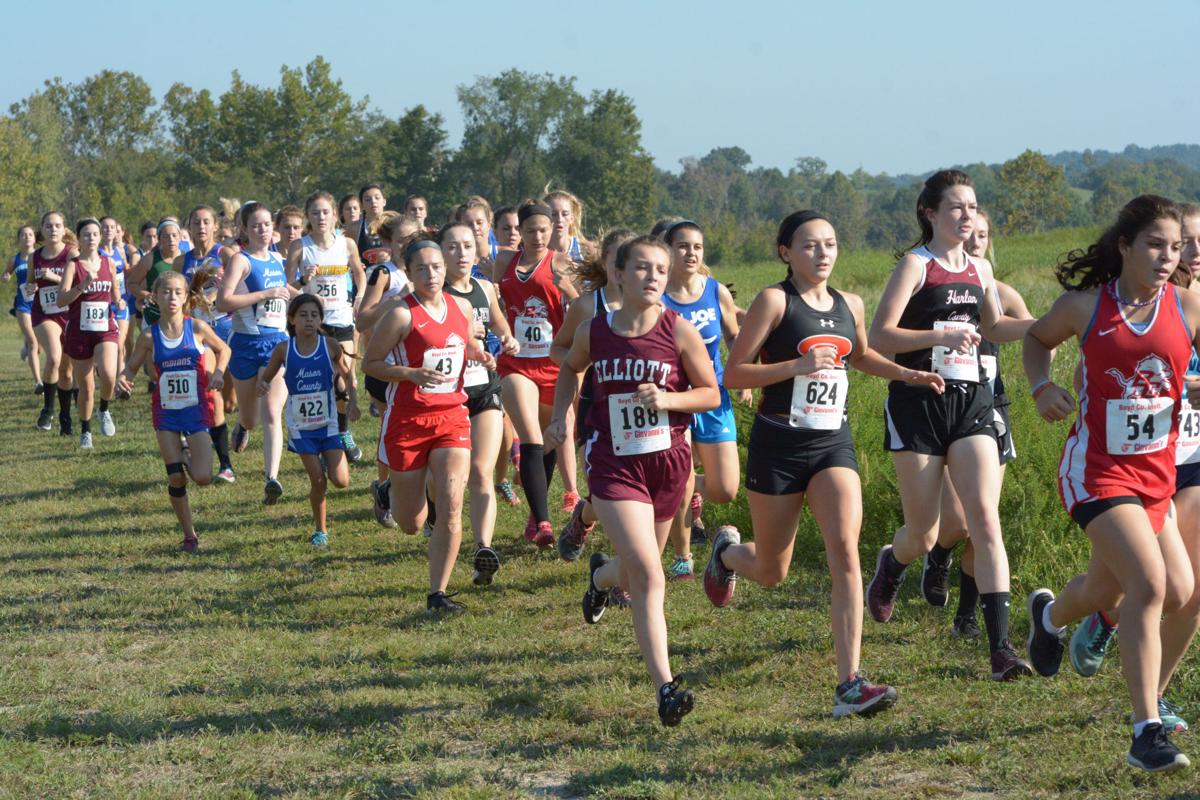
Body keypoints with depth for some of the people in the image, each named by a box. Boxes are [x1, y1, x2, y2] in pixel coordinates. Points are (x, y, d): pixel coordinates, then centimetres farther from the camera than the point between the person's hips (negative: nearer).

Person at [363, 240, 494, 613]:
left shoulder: (461, 307, 6)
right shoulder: (402, 314, -11)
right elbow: (370, 363, -8)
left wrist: (481, 355, 3)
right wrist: (413, 374, -22)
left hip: (451, 417, 3)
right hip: (407, 420, -3)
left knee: (451, 506, -14)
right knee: (411, 524, 8)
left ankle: (437, 593, -5)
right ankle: (391, 490, 46)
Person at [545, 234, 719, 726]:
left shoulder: (678, 331, -7)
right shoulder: (594, 332, -2)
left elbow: (711, 394, 0)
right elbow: (570, 369, 21)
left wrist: (668, 399, -18)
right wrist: (560, 415, 7)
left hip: (667, 461, 1)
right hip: (613, 465, -1)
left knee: (637, 573, 18)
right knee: (648, 574, -15)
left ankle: (601, 575, 56)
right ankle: (665, 687, -15)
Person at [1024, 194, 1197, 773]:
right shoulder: (1084, 305, -7)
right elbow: (1037, 339, 13)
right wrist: (1041, 387, -5)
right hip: (1097, 469, -5)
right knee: (1150, 585, -22)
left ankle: (1049, 614, 49)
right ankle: (1147, 733, -14)